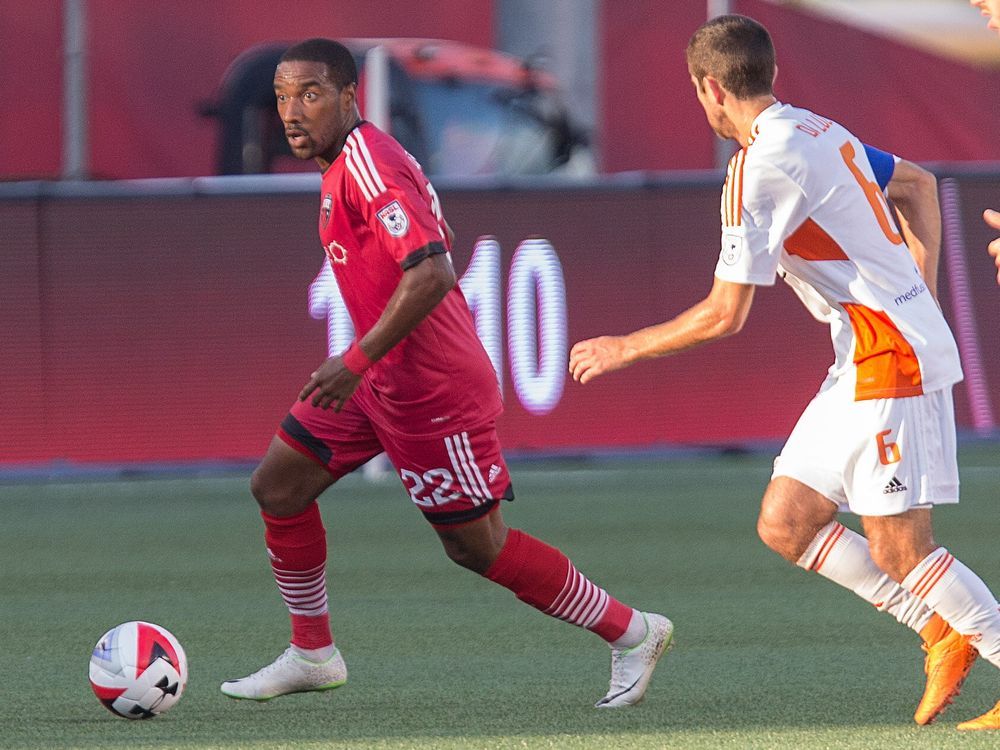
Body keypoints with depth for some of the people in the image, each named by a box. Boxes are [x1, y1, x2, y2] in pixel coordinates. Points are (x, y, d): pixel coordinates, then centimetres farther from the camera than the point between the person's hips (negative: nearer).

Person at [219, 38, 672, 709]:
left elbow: (431, 273, -31)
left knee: (478, 547, -2)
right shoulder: (356, 159, 10)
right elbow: (430, 253, 21)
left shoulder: (365, 163, -21)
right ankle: (313, 654, 18)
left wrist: (356, 362, -30)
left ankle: (633, 633, 11)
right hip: (380, 378, 10)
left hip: (430, 389, -10)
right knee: (278, 486, 7)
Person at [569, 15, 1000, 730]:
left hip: (892, 361, -10)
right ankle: (942, 632, 11)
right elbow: (919, 184, 27)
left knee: (897, 548, -8)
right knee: (786, 523, 8)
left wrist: (623, 348, -3)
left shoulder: (762, 169, -17)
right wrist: (920, 298, 25)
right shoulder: (821, 132, 11)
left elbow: (724, 315, -16)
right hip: (864, 365, 10)